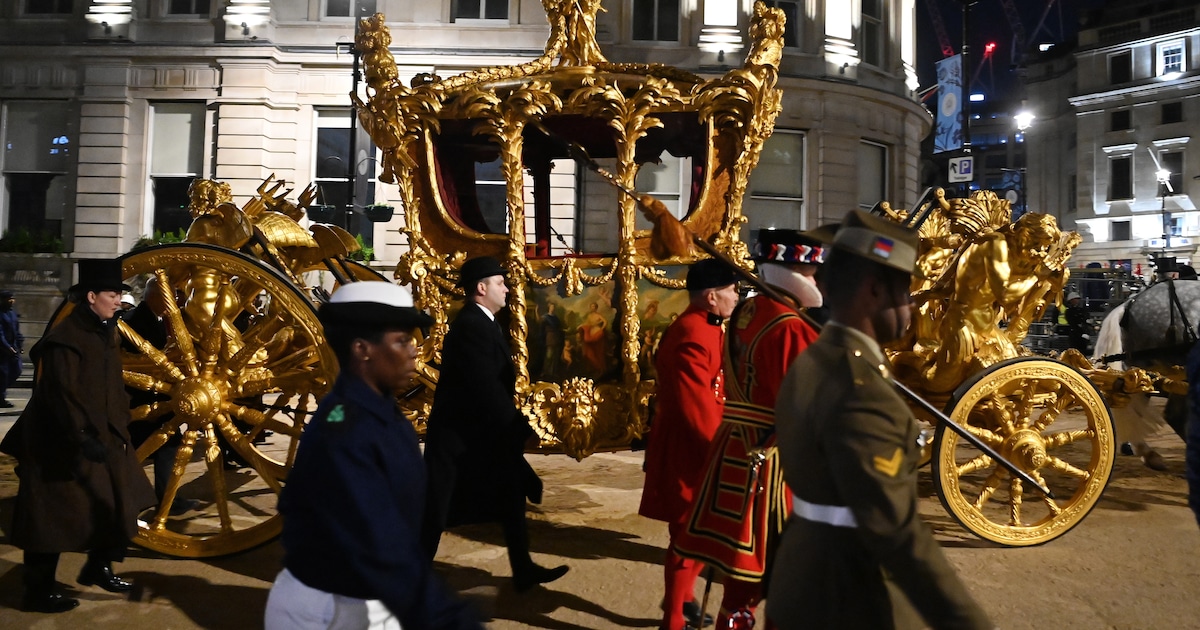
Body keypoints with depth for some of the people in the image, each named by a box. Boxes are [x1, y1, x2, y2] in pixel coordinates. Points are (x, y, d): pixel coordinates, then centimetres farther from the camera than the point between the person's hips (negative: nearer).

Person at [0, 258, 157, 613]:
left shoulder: (105, 333, 10)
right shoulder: (66, 339, -20)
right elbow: (61, 395, -23)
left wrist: (120, 429, 12)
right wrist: (81, 438, -25)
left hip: (102, 437, 9)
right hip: (62, 444, -9)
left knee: (116, 501, 14)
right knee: (52, 517, 2)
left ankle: (98, 567, 32)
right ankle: (38, 591, 15)